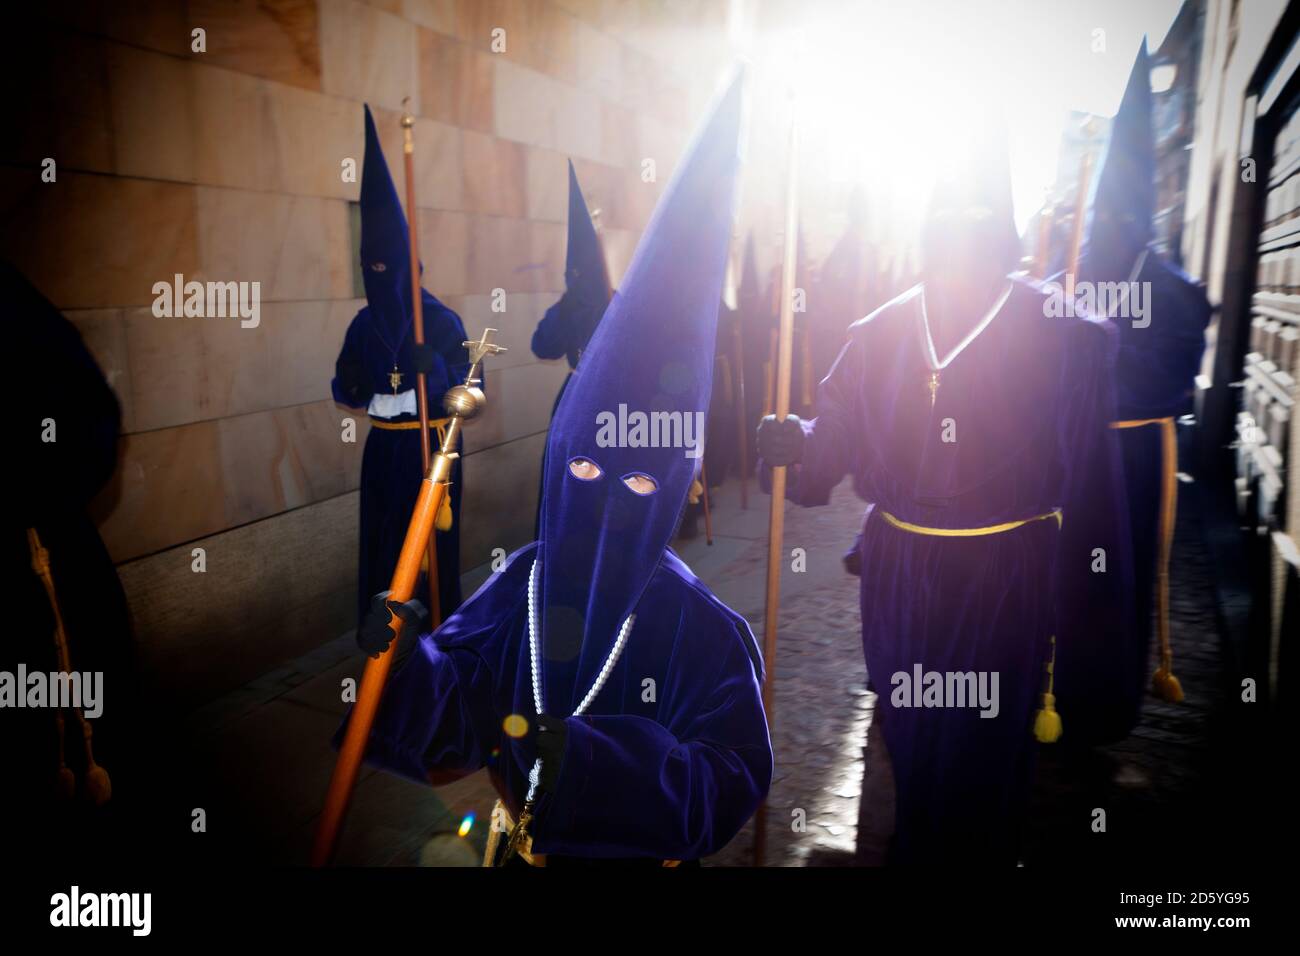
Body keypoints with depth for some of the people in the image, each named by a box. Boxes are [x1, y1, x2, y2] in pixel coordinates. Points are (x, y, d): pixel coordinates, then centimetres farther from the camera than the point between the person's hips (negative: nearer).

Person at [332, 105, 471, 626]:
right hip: (383, 450, 4)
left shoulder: (442, 321, -9)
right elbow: (349, 392, 8)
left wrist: (434, 367, -29)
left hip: (431, 449, -4)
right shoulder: (364, 323, 5)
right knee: (382, 545, 7)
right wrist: (348, 380, -15)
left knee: (430, 543, 0)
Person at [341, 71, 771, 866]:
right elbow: (443, 713, -7)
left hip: (639, 855, -2)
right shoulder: (521, 584, -8)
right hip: (523, 849, 3)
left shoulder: (701, 627, -17)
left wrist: (583, 756, -28)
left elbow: (730, 785, -19)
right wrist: (392, 660, -26)